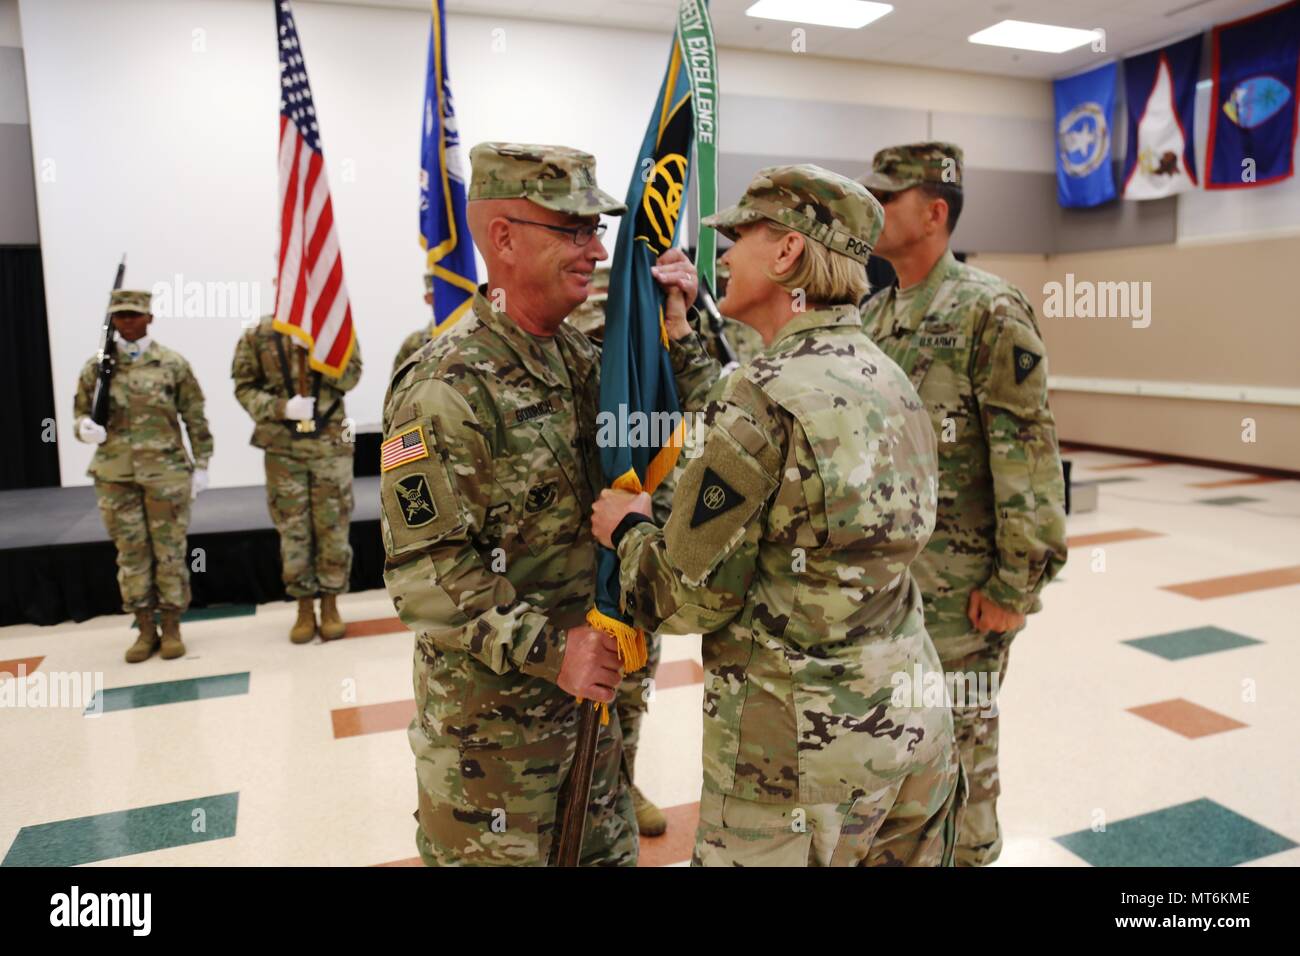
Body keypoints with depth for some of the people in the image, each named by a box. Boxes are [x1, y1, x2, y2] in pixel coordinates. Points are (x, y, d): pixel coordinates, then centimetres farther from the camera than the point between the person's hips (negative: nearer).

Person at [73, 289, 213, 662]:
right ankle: (145, 630, 18)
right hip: (115, 475, 2)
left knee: (169, 551, 4)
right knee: (131, 553, 7)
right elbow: (80, 412, 13)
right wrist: (85, 428, -10)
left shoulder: (173, 364, 1)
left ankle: (172, 628, 16)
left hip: (166, 472, -2)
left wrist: (202, 464, 1)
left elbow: (195, 418, 3)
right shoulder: (95, 367, 6)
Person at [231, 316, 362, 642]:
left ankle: (330, 605, 19)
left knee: (333, 527, 5)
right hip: (282, 448, 0)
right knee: (292, 530, 6)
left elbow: (350, 377, -8)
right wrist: (280, 408, -14)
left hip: (330, 444, 0)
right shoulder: (259, 334, 2)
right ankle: (305, 609, 19)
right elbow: (245, 387, 2)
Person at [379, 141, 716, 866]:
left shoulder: (584, 358, 4)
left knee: (609, 850, 23)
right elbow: (425, 568, -22)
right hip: (489, 715, -7)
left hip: (592, 688, 7)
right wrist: (549, 647, -24)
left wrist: (676, 332, -6)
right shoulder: (445, 390, -20)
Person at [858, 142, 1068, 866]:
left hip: (958, 585, -7)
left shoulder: (991, 311, -13)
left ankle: (969, 853, 29)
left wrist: (1016, 584, -17)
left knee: (956, 742, 7)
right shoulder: (873, 314, 10)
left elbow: (1028, 453, -16)